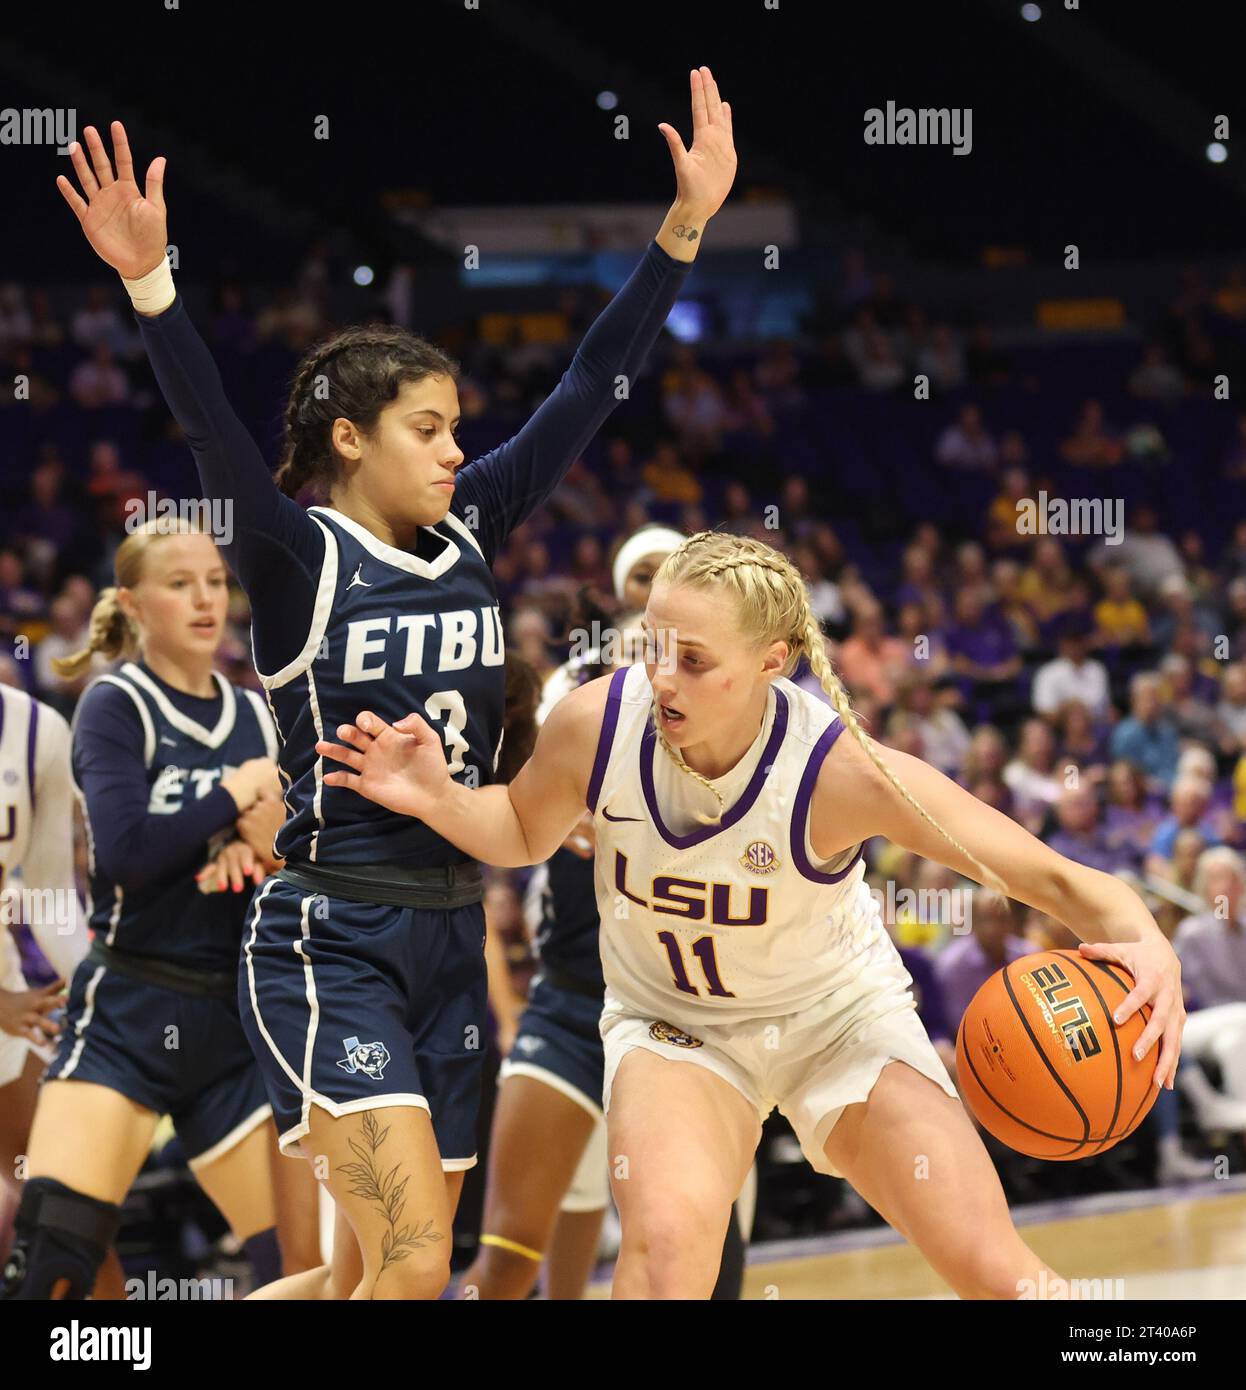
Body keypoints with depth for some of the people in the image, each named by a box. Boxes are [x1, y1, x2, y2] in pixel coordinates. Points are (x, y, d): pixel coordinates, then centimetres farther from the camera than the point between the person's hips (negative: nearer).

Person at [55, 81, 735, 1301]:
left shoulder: (470, 534, 10)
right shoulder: (298, 553, -6)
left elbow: (591, 388, 9)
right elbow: (213, 429, -23)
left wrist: (686, 224, 4)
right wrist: (148, 283, -39)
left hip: (449, 940, 7)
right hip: (330, 940, -7)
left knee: (372, 1276, 11)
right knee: (412, 1266, -17)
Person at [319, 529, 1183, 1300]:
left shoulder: (841, 770, -31)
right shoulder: (598, 723, -24)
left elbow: (1052, 877, -29)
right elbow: (524, 833, 1)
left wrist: (1148, 945, -49)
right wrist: (440, 801, -20)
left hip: (840, 1015, -1)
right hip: (672, 1021, 1)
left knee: (996, 1273, -9)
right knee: (668, 1241, -30)